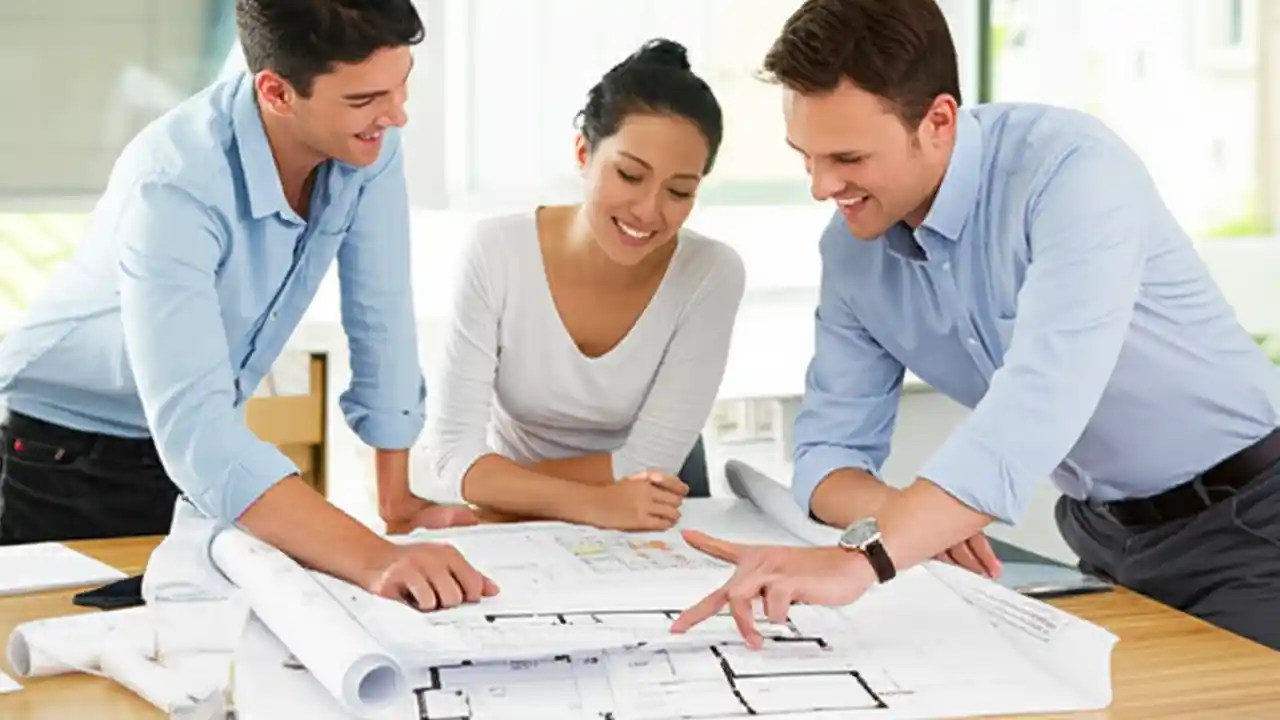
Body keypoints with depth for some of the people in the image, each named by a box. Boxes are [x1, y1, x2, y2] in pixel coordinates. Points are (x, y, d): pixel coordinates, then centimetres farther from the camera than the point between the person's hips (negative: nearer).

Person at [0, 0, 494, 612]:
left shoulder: (368, 142, -17)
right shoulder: (175, 184, -35)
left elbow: (381, 312, -6)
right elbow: (190, 425, -44)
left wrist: (400, 500, -6)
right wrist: (372, 559, -54)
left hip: (203, 444, 6)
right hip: (63, 459, -5)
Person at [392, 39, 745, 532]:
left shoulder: (711, 275, -14)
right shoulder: (497, 252, -15)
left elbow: (648, 467, -16)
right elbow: (452, 455, -18)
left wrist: (499, 488, -18)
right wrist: (590, 502, -32)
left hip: (647, 535, 1)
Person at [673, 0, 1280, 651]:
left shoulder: (1071, 170, -25)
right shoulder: (851, 248, -5)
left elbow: (1037, 406, -38)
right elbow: (829, 449, 0)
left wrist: (865, 558, -49)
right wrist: (917, 525, -22)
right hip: (1105, 535, 6)